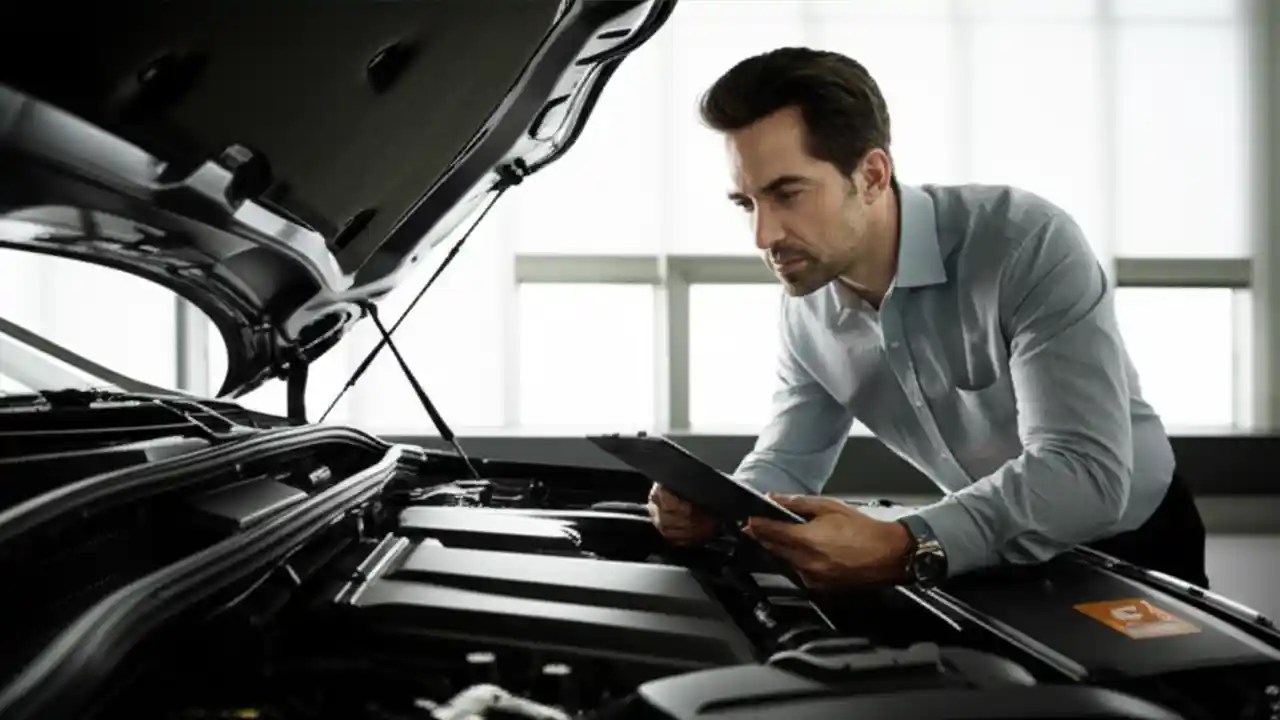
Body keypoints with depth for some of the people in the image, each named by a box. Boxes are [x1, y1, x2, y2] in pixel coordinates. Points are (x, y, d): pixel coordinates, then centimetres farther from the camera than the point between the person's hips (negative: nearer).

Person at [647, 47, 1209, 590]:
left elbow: (1086, 472, -37)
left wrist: (904, 551, -49)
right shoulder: (808, 307, -7)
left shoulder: (1028, 243, -28)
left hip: (1129, 548, -5)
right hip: (998, 560, 5)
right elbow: (787, 463, 1)